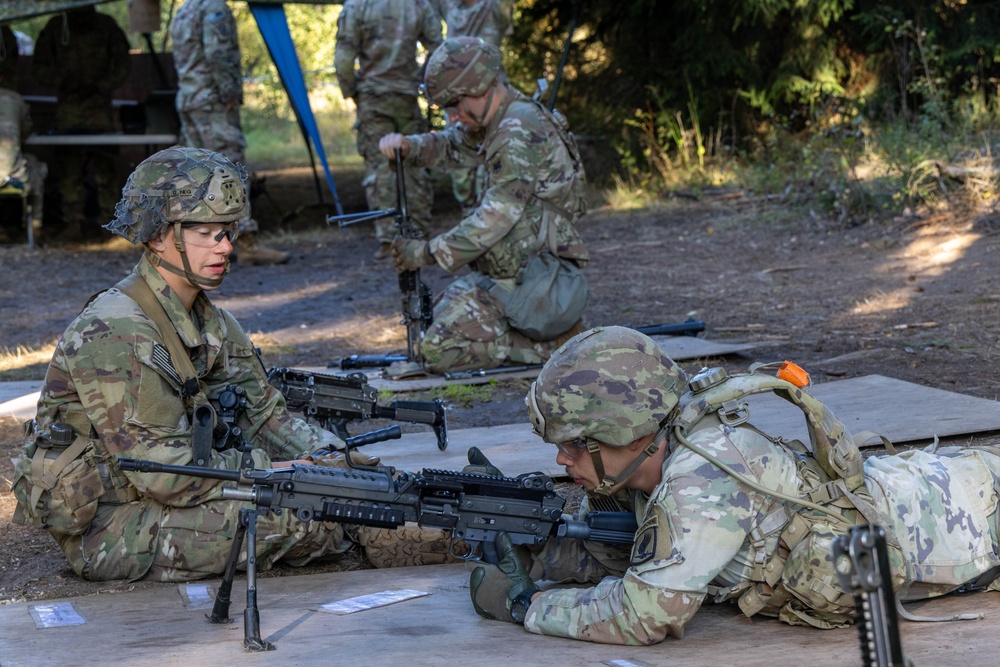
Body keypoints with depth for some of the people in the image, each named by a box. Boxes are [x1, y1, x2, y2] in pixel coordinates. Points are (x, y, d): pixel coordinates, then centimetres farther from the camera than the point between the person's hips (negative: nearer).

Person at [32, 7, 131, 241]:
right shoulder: (55, 27, 6)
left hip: (100, 106, -1)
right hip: (68, 106, 1)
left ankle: (107, 221, -3)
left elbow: (123, 66, 5)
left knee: (104, 167, -7)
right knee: (69, 166, -3)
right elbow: (39, 66, 9)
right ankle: (74, 220, 1)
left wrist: (99, 86, -9)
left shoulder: (106, 26, 4)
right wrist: (61, 82, -10)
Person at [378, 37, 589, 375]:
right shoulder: (495, 121, 11)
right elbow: (452, 145, 29)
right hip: (505, 273, 11)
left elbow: (495, 219, -24)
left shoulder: (520, 132, -21)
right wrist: (407, 145, 6)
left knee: (440, 349, -20)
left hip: (532, 284, -11)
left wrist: (427, 252, -15)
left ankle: (554, 345, -8)